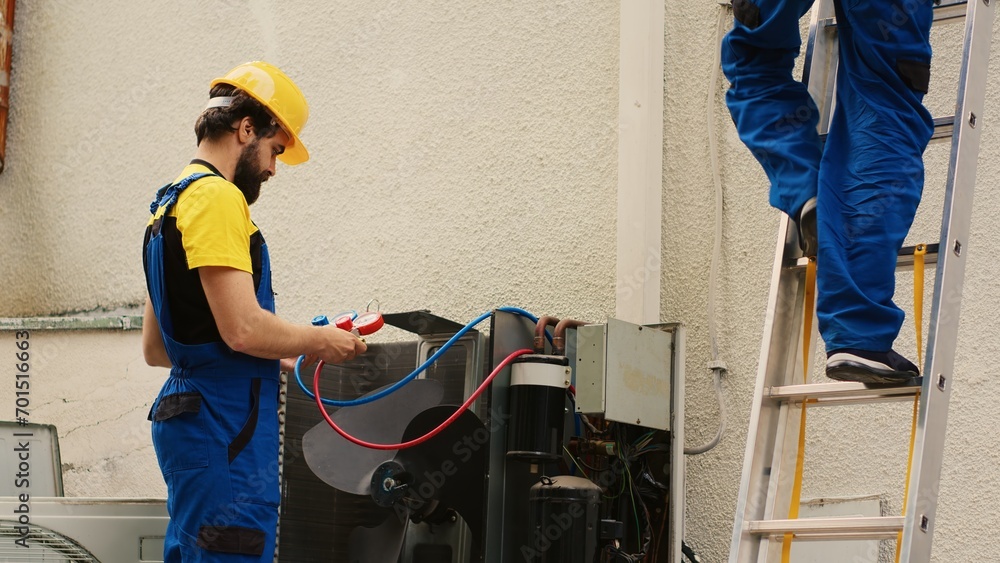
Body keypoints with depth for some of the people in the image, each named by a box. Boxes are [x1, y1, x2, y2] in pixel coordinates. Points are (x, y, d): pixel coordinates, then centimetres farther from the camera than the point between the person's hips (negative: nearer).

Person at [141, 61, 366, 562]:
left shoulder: (172, 202, 19)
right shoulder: (217, 197, -12)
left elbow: (155, 348, 24)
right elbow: (243, 328, -22)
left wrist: (271, 358, 23)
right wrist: (320, 341, -5)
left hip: (190, 419, 11)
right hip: (224, 426, -11)